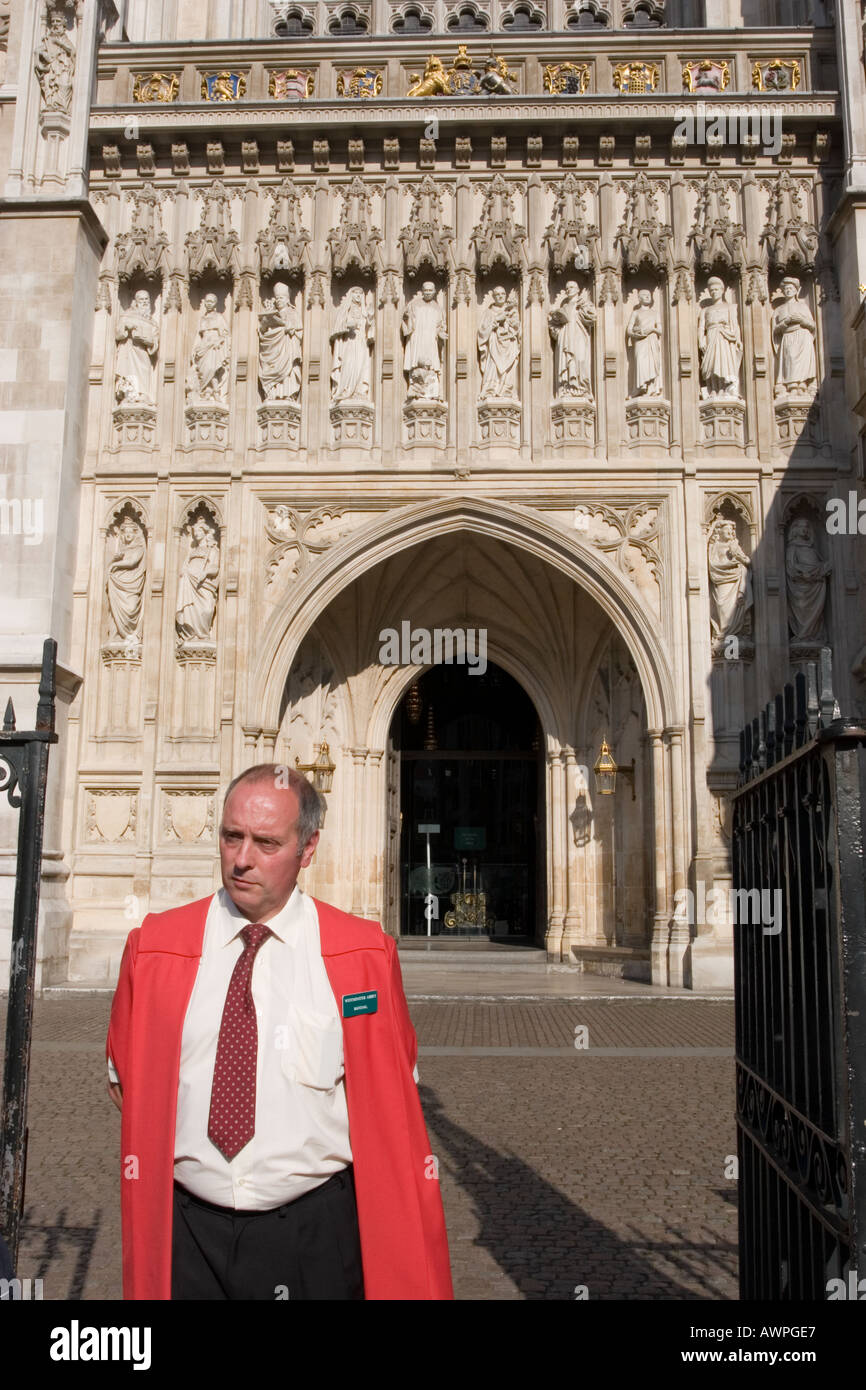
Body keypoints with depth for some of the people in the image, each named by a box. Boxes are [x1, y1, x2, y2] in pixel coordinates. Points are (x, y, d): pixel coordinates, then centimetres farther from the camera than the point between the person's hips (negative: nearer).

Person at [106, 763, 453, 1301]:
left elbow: (395, 1086, 4)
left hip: (317, 1235, -1)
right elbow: (127, 1080, 9)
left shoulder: (364, 952, -7)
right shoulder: (153, 945, -2)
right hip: (187, 1233, 2)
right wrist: (175, 1155, -1)